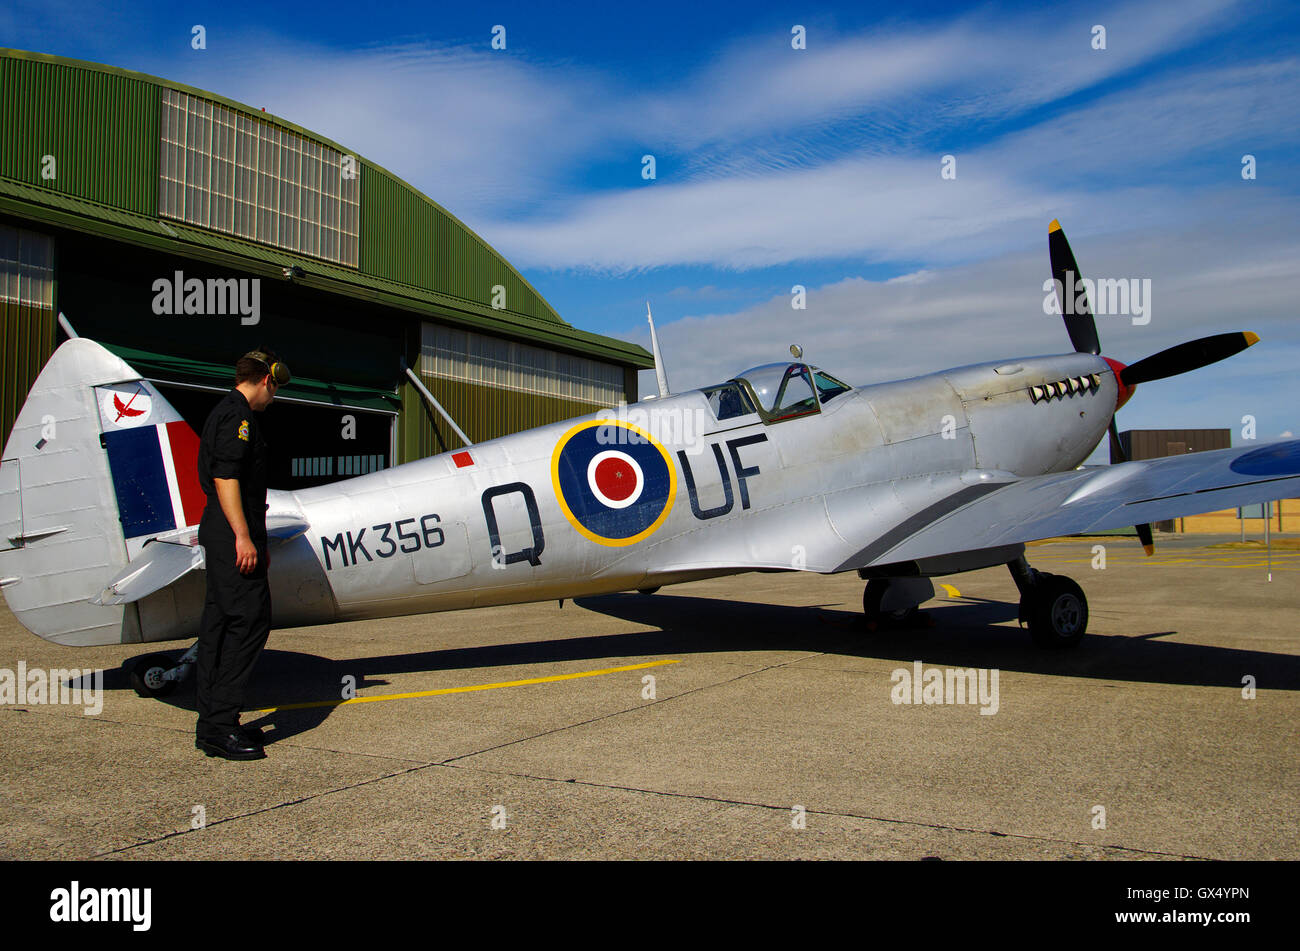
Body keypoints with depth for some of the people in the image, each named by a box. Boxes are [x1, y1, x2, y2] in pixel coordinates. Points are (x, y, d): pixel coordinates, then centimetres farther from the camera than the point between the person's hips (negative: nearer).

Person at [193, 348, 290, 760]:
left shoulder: (225, 413, 23)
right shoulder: (238, 416, -10)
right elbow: (225, 478, -19)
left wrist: (256, 539, 28)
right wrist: (244, 537, -22)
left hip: (223, 539, 11)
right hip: (232, 537, -11)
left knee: (220, 625, 9)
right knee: (250, 621, -12)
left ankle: (212, 725, 14)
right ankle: (219, 725, -11)